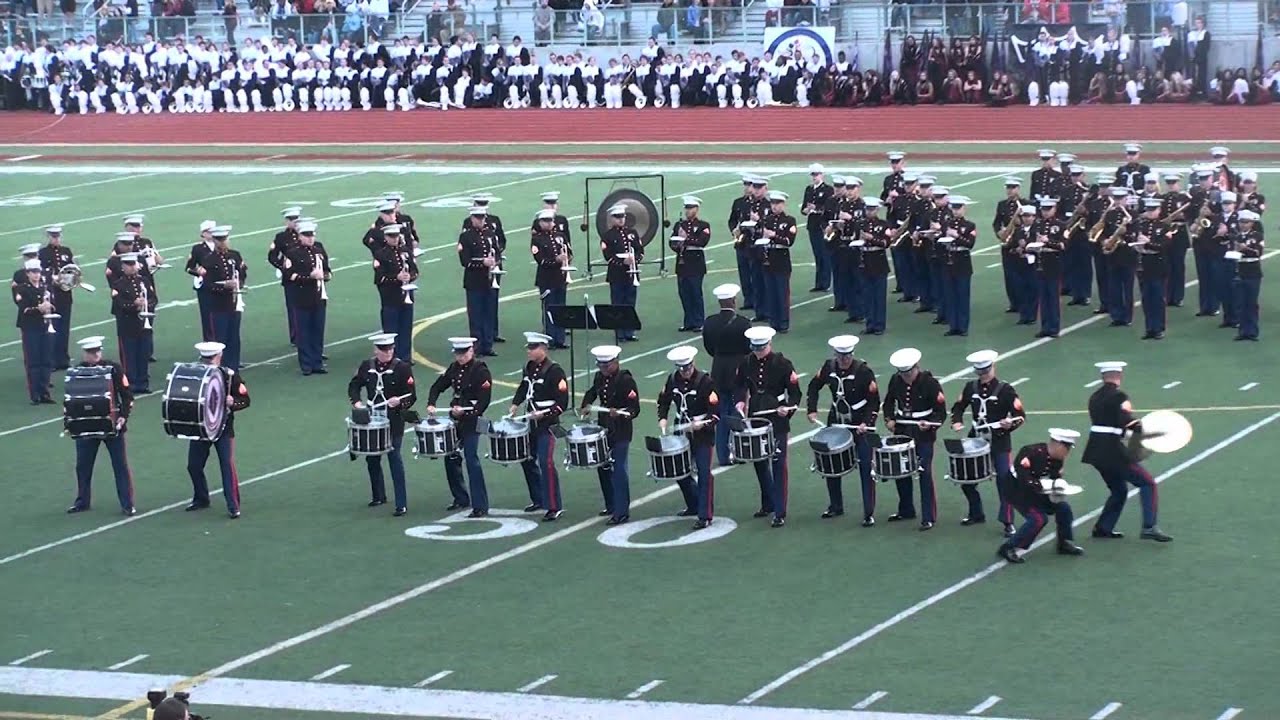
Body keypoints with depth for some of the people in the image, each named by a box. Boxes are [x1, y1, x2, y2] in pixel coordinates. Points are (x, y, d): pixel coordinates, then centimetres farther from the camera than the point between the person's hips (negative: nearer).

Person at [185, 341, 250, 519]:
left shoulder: (230, 376, -7)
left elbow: (245, 400, -4)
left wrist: (231, 403, -23)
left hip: (223, 428, -4)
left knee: (228, 465, -8)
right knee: (193, 466, 8)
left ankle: (233, 506, -3)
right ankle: (201, 499, 29)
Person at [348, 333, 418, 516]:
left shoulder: (402, 368, -8)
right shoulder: (367, 366, 3)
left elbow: (411, 396, -7)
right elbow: (354, 385, 15)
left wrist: (400, 402, -27)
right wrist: (356, 401, -3)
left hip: (394, 422, -5)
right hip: (372, 420, 5)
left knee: (394, 458, -7)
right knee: (372, 459, 13)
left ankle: (401, 504, -5)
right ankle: (378, 496, 33)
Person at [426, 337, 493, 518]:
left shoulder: (481, 370, -12)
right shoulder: (454, 368, 8)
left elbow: (484, 399, -17)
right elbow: (438, 386, 13)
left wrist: (465, 411, -24)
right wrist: (431, 404, -3)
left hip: (471, 421, -7)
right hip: (455, 420, 7)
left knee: (471, 459, -12)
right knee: (450, 457, 12)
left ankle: (480, 507, -10)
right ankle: (460, 498, 29)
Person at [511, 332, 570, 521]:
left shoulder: (554, 371, -14)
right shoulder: (529, 367, 8)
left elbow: (562, 402, -15)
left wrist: (544, 414, -23)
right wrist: (516, 404, 9)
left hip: (547, 425, -8)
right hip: (531, 424, 8)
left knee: (546, 463, -13)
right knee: (527, 461, 15)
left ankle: (554, 507, -10)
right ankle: (538, 499, 31)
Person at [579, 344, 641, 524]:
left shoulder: (626, 381, -15)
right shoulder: (600, 377, 5)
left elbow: (635, 409, -16)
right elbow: (592, 392, 25)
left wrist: (619, 413, -33)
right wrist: (586, 406, 8)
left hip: (620, 432, -7)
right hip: (603, 429, 7)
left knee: (618, 469, -7)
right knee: (603, 467, 14)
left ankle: (621, 512, -3)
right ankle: (611, 505, 28)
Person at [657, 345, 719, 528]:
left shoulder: (705, 382, -15)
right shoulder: (673, 380, 0)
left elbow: (716, 411, -17)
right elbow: (664, 400, 14)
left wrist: (703, 423, -31)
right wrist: (662, 418, -2)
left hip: (702, 434, -6)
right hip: (681, 433, 6)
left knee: (703, 473, -8)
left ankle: (705, 516, -4)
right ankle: (694, 505, 33)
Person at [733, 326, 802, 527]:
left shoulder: (782, 364, -10)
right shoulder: (747, 363, 2)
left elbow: (795, 391, -5)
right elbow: (739, 384, 17)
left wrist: (788, 408, -22)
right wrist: (740, 401, -2)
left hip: (777, 422, -5)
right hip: (755, 419, 5)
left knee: (777, 465, -6)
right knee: (759, 463, 13)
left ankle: (780, 513, -5)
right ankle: (767, 504, 30)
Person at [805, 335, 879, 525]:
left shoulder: (864, 371, -18)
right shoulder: (829, 367, -5)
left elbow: (874, 401, -15)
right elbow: (814, 387, 10)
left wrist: (867, 423, -26)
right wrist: (811, 410, -1)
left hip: (861, 424, -5)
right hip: (836, 422, 5)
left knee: (866, 468, -4)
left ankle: (869, 514, 1)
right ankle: (835, 507, 28)